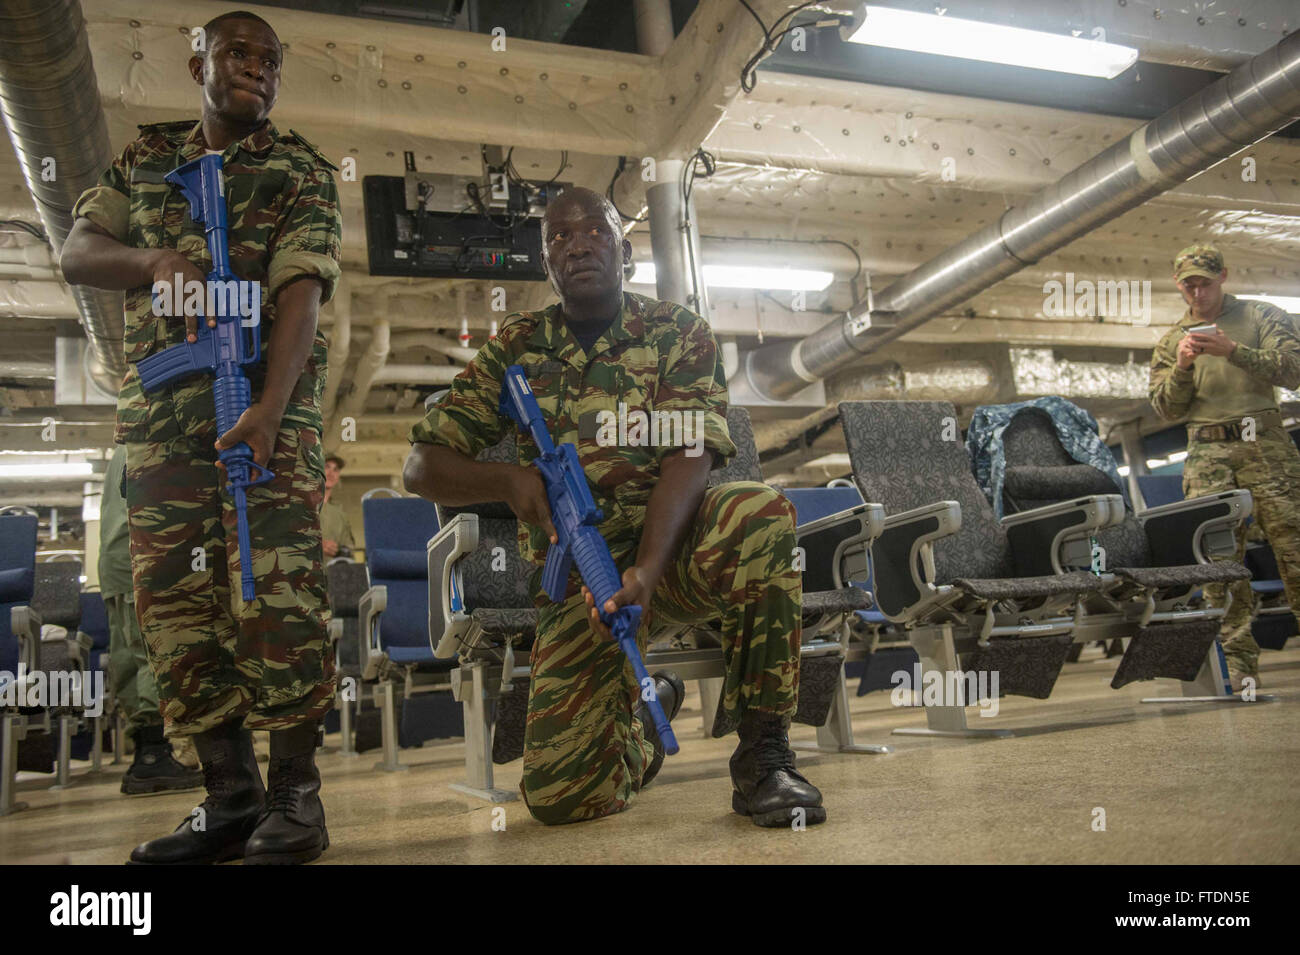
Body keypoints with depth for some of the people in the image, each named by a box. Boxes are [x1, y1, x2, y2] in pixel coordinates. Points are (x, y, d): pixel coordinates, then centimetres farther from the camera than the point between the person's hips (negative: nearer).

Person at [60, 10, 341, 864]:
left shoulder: (302, 171, 7)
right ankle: (229, 800, 9)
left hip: (268, 400, -4)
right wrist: (151, 259, -12)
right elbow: (77, 251, 12)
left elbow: (300, 294, -8)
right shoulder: (145, 159, 20)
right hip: (160, 405, 4)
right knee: (175, 600, 1)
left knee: (276, 590, -12)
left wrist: (268, 408, -22)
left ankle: (294, 794, -5)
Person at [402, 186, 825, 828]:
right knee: (561, 795, -15)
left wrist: (647, 570, -31)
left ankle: (762, 755, -22)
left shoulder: (677, 333, 2)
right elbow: (420, 467, 6)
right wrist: (510, 480, -16)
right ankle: (647, 708, 21)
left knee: (759, 514, -36)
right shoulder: (516, 348, 7)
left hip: (670, 544, -1)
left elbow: (689, 456, -14)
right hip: (576, 577, 1)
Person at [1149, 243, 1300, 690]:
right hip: (1208, 455, 1)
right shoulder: (1171, 341, 18)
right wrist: (1182, 367, -7)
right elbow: (1166, 409, 11)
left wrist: (1232, 350, -13)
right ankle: (1238, 665, -3)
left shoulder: (1262, 317, 12)